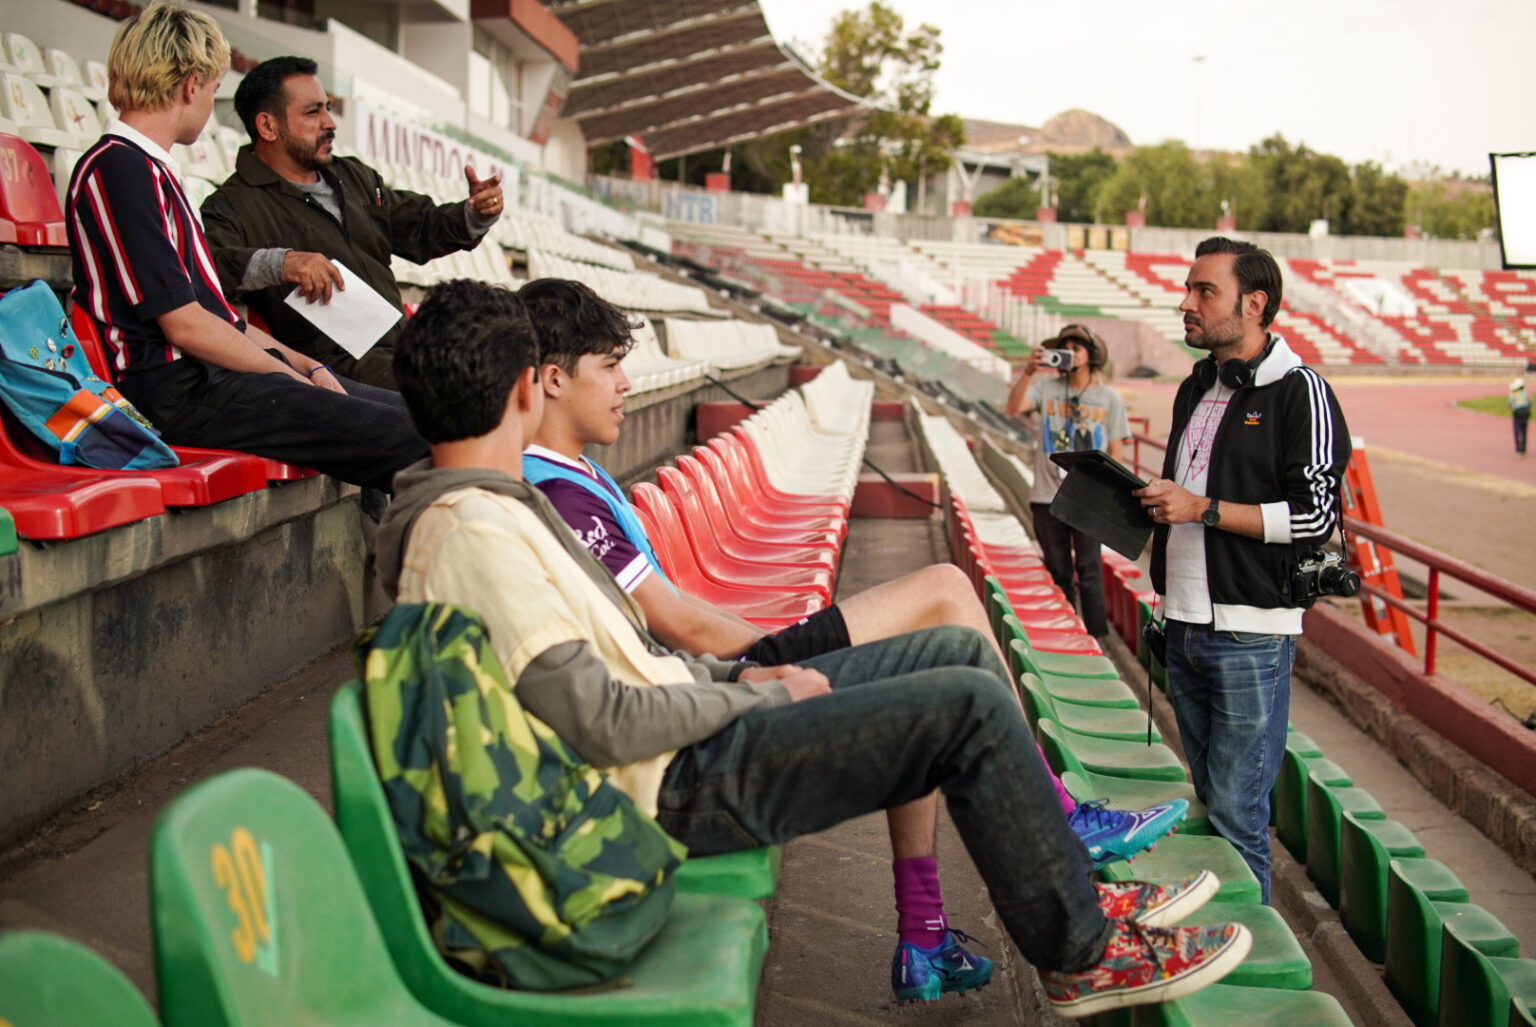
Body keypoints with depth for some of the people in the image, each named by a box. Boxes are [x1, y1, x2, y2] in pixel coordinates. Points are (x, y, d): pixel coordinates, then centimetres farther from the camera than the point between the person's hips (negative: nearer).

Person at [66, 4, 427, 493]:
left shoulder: (150, 169, 22)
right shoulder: (117, 169, -10)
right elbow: (185, 325, -16)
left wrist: (305, 365, 10)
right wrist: (292, 377, -7)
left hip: (213, 373, 10)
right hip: (181, 391, -10)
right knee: (403, 437, -22)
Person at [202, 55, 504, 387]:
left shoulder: (354, 176, 25)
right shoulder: (233, 207, -1)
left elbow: (421, 229, 33)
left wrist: (476, 213, 12)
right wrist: (278, 263, -37)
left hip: (402, 341, 8)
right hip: (336, 361, -8)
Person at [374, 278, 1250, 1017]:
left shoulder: (478, 507, 12)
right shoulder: (474, 533, -21)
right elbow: (601, 723, -24)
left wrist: (732, 677, 7)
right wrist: (763, 695, -12)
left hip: (694, 719, 11)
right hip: (678, 783, -11)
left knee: (961, 652, 9)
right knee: (972, 707, -15)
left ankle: (1070, 879, 18)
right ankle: (1081, 956, 4)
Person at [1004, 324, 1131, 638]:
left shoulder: (1109, 399, 4)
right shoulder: (1047, 389, 4)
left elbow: (1115, 453, 4)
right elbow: (1013, 408, -13)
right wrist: (1028, 372, -26)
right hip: (1047, 498, 2)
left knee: (1088, 571, -3)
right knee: (1057, 573, 9)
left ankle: (1097, 639, 3)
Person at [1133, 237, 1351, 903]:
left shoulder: (1299, 391, -9)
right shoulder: (1196, 389, 16)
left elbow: (1316, 515, -15)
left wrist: (1203, 509, -18)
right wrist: (1146, 501, 7)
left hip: (1250, 632, -8)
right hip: (1184, 625, 8)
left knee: (1236, 811, -3)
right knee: (1206, 798, 16)